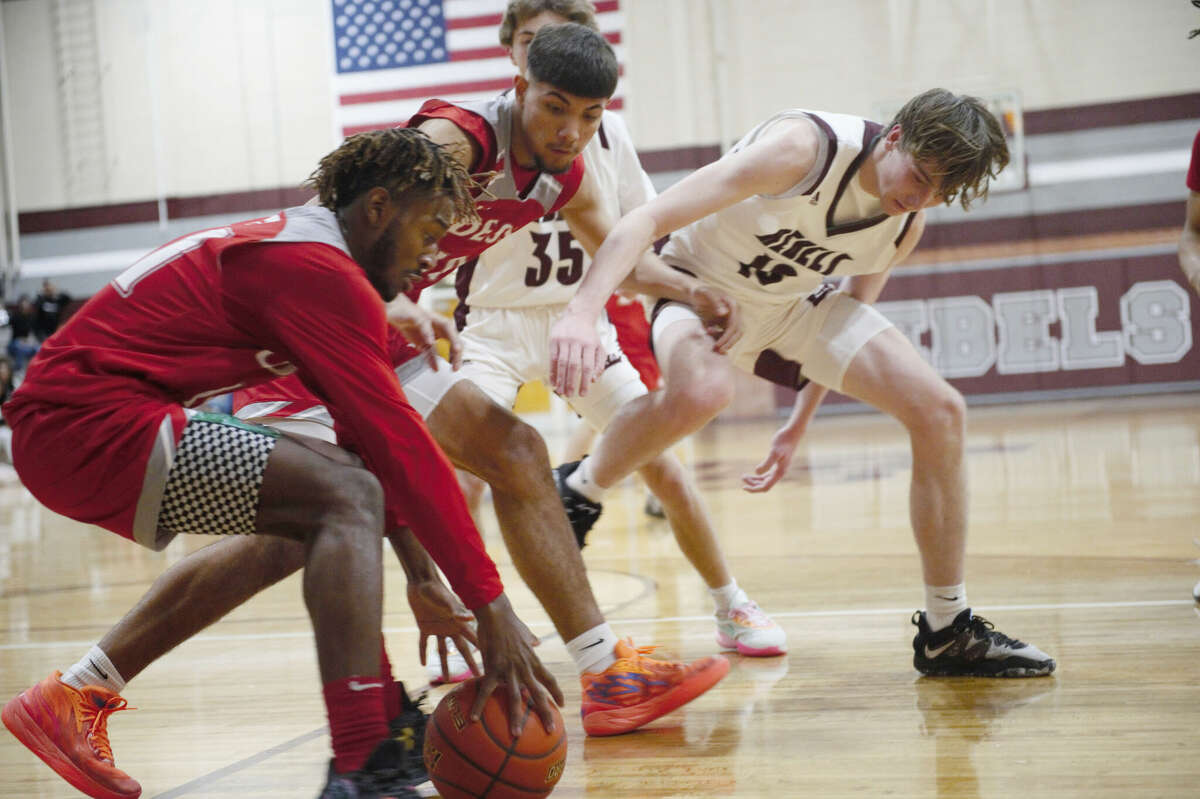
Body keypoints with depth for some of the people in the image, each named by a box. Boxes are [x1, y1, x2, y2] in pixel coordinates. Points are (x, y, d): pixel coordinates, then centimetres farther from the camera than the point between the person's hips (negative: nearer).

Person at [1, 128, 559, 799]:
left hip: (61, 420, 11)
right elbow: (402, 446, -18)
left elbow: (374, 444, 20)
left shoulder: (288, 249, 19)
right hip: (91, 422, -11)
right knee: (345, 498, -20)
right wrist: (491, 604, -16)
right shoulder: (323, 272, -13)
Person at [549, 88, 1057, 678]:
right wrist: (580, 312, -55)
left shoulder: (909, 221, -10)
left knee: (941, 413, -6)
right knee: (701, 393, -42)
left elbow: (850, 315, 10)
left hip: (797, 304, 6)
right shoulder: (805, 147, -33)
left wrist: (799, 424, 13)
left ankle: (947, 633, 8)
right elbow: (646, 220, -40)